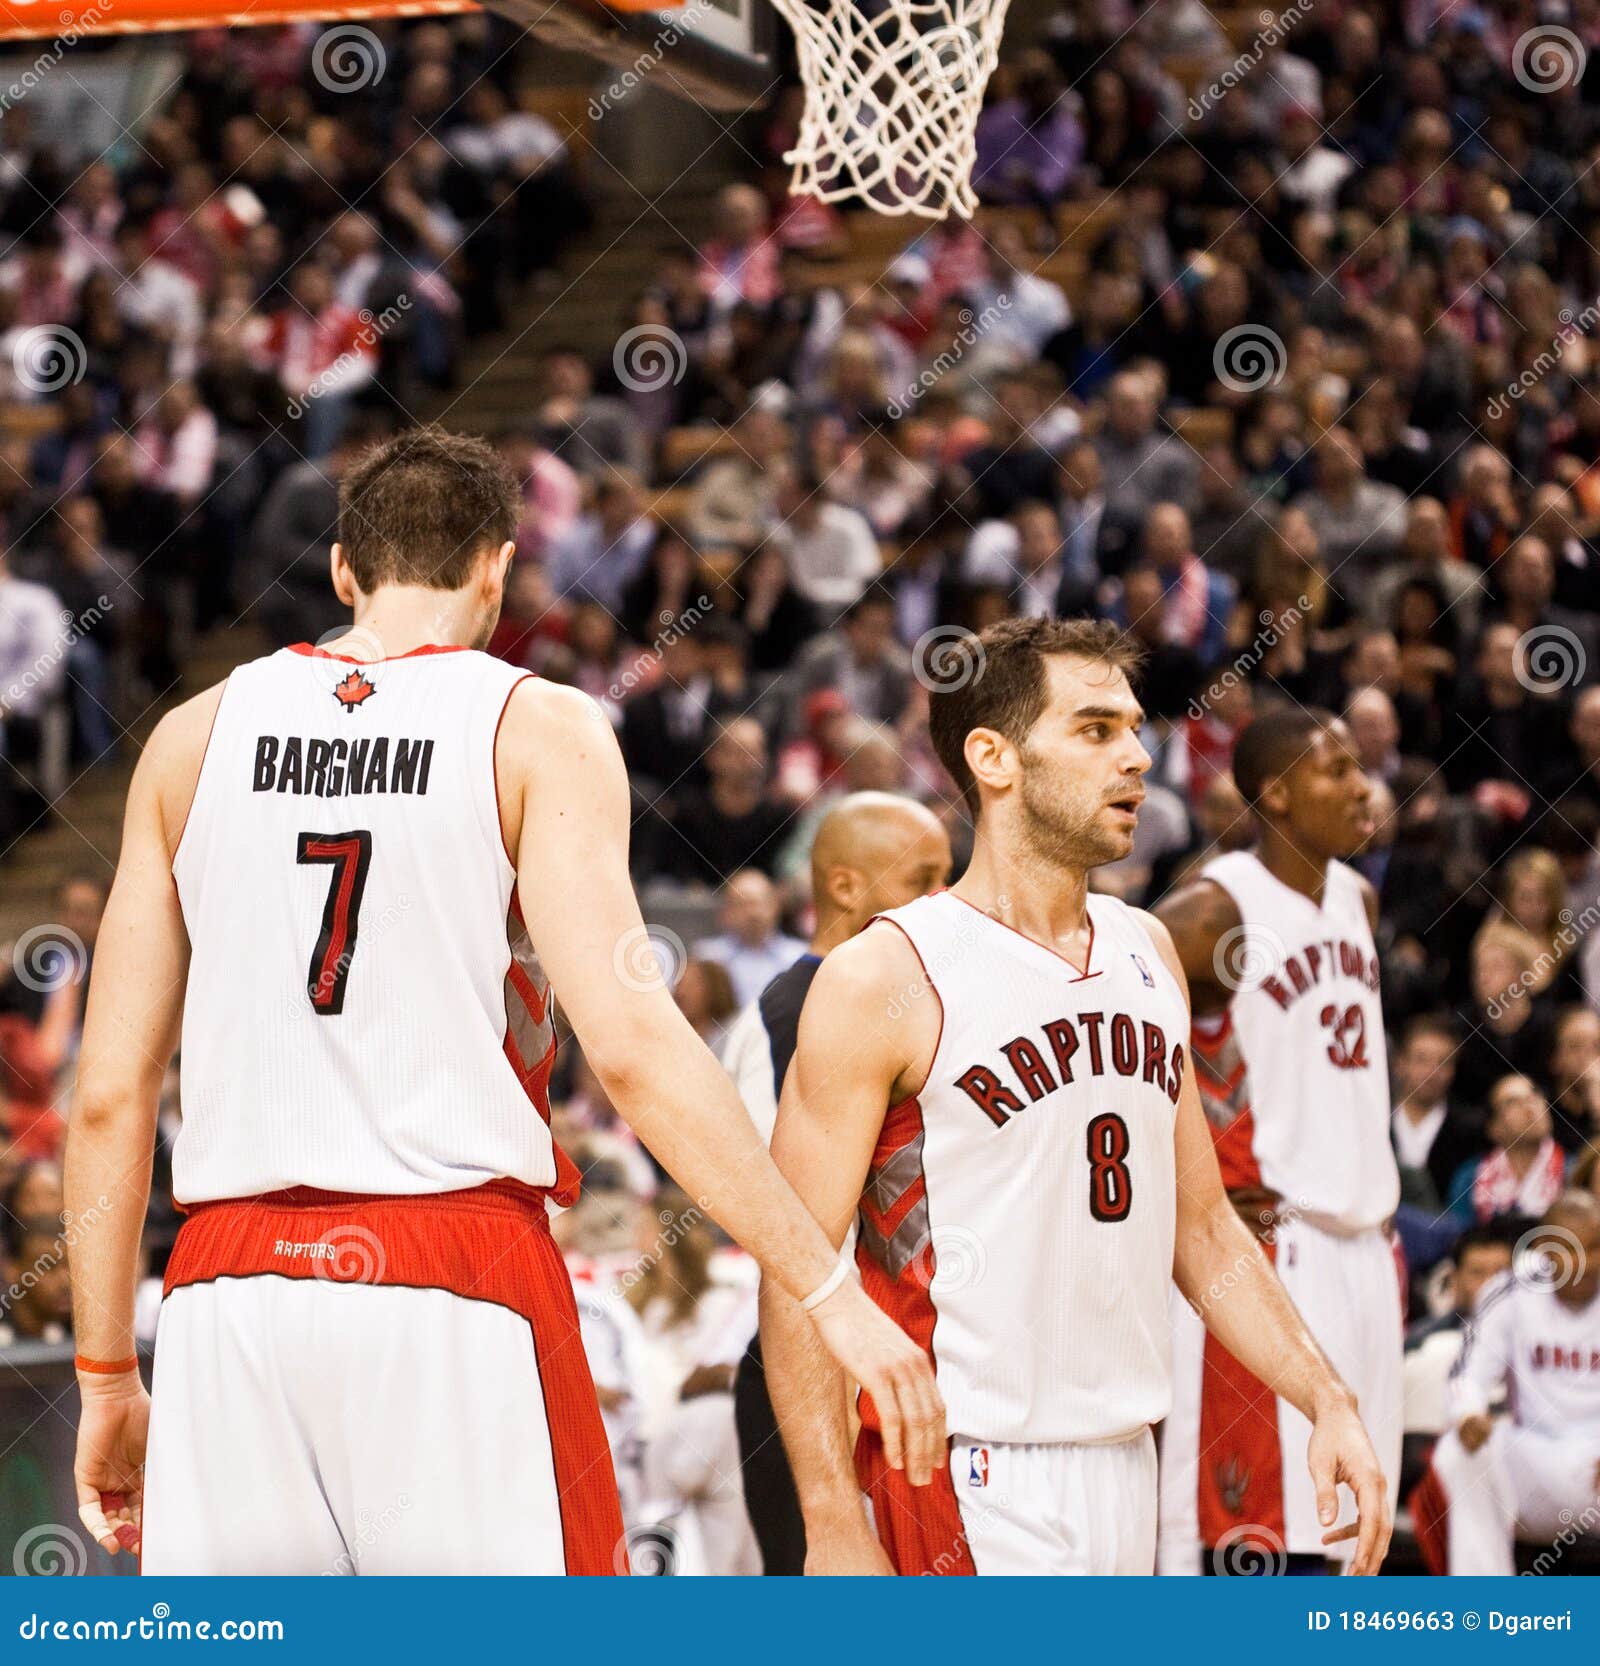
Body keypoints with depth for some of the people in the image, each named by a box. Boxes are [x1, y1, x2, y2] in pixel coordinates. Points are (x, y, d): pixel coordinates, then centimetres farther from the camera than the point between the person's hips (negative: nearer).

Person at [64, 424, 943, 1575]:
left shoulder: (197, 736, 12)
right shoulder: (540, 729, 2)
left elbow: (109, 1095, 9)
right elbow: (628, 1042, -11)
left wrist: (107, 1376, 17)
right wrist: (830, 1292, -9)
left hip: (231, 1299, 3)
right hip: (458, 1286, -3)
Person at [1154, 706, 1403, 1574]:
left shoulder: (1356, 899, 12)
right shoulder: (1215, 912, -13)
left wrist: (1384, 1221, 18)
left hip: (1356, 1242, 8)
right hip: (1260, 1242, -8)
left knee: (1333, 1516, 9)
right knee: (1237, 1515, -8)